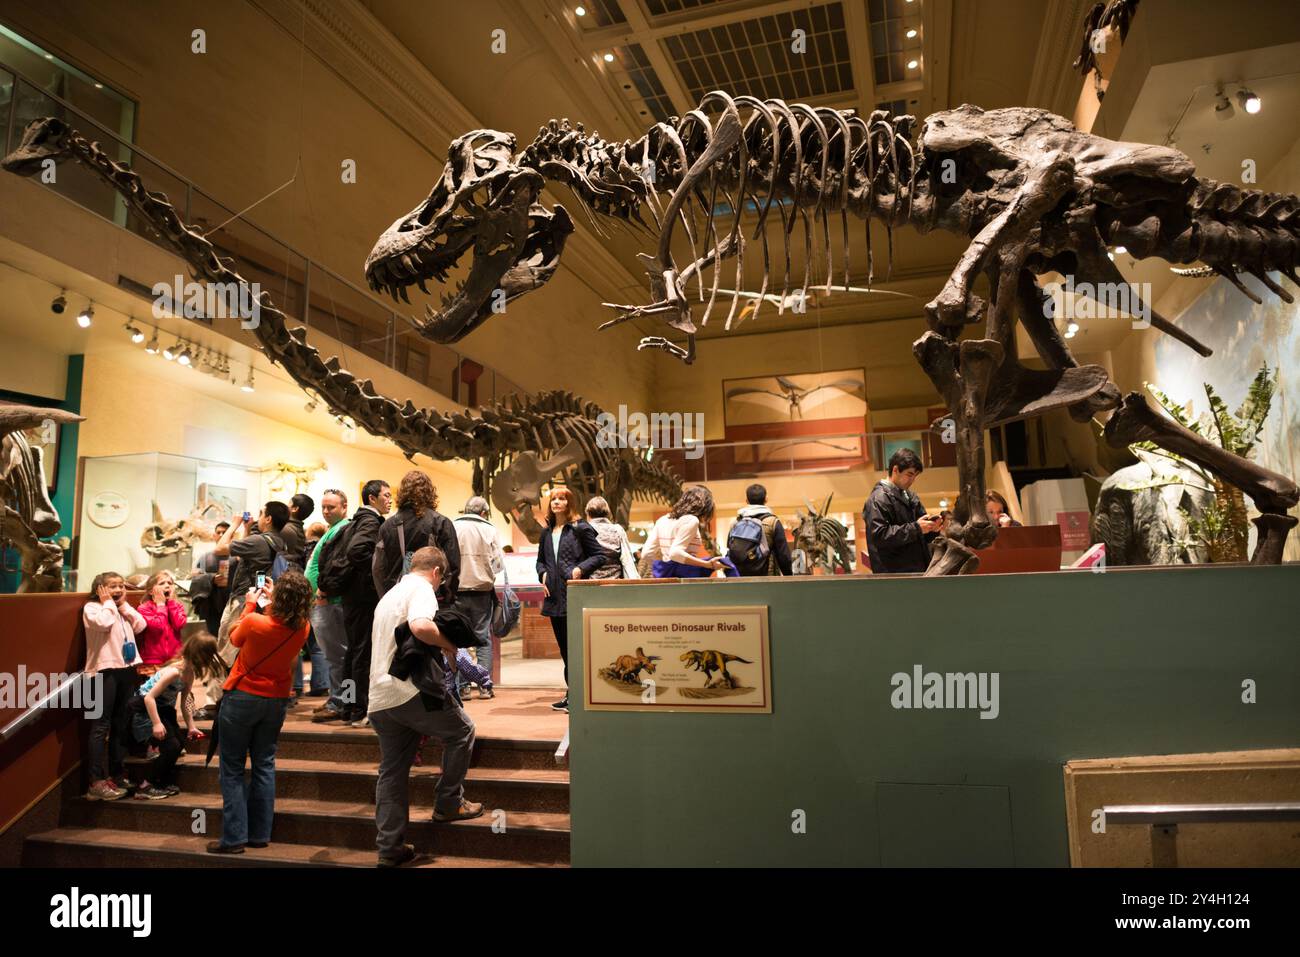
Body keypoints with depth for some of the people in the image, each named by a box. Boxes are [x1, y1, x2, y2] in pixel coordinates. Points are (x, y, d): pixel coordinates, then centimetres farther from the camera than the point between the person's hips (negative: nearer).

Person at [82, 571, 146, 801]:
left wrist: (124, 605, 6)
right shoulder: (92, 607, -1)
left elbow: (140, 626, 6)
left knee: (120, 724, 11)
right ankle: (97, 782, -9)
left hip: (126, 668, 7)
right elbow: (103, 623, -20)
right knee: (101, 725, -9)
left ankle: (116, 775, 19)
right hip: (104, 669, -7)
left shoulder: (123, 610, 19)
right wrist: (108, 602, -5)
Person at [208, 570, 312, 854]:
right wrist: (269, 605, 11)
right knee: (264, 765, 14)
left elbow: (235, 639, -1)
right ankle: (260, 834, 19)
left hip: (242, 698, -4)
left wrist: (250, 604, 7)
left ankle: (234, 838, 8)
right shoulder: (302, 628, -13)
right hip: (277, 700, 4)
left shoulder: (255, 622, -25)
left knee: (233, 769, 6)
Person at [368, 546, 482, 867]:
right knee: (461, 732, 12)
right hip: (410, 690, -9)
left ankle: (389, 847, 17)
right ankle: (449, 802, 16)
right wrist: (448, 644, -11)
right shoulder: (422, 588, -6)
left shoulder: (390, 594, 24)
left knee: (392, 771, 13)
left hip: (380, 698, 9)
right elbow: (420, 626, -29)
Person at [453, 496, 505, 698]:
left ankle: (461, 686, 7)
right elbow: (499, 562, 0)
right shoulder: (489, 529, -1)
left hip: (457, 590, 0)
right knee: (484, 638, 7)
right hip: (482, 590, 0)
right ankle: (485, 686, 5)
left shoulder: (452, 527, -1)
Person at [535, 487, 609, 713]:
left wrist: (580, 568, -15)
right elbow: (540, 560, 25)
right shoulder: (547, 533, 15)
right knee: (563, 646, 12)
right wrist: (543, 574, 5)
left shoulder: (580, 529, -2)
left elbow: (600, 556, -3)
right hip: (554, 597, 6)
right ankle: (572, 692, 21)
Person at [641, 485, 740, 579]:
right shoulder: (691, 520, -8)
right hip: (685, 580, -9)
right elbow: (675, 553, -22)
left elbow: (646, 554, 9)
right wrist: (708, 564, -18)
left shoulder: (663, 520, 15)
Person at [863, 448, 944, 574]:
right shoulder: (878, 499, -11)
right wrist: (915, 528, -21)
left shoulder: (910, 496, 17)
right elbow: (879, 535, -22)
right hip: (893, 573, -8)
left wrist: (932, 529, -3)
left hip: (918, 569, 8)